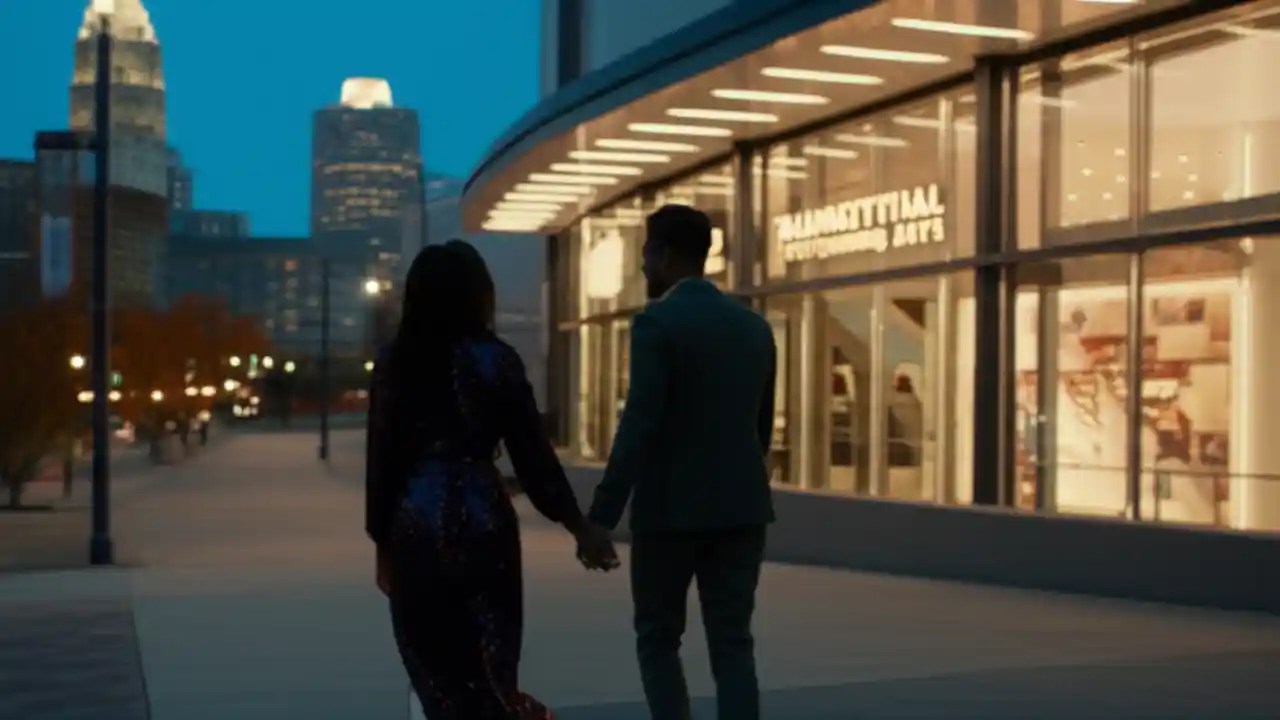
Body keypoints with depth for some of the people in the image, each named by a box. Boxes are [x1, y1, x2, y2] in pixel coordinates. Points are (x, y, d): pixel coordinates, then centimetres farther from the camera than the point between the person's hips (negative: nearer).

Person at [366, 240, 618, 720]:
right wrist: (578, 526, 5)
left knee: (435, 661, 9)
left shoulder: (393, 362, 1)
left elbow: (381, 457, 1)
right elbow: (531, 452, -2)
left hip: (416, 523, 1)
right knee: (488, 661, 8)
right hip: (482, 518, 0)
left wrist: (382, 541, 9)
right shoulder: (495, 358, -2)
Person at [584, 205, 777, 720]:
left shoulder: (657, 322, -10)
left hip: (671, 507, -5)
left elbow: (639, 426, -17)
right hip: (741, 506, 5)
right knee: (732, 644, 6)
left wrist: (601, 517, -16)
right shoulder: (754, 325, 10)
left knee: (658, 640, 11)